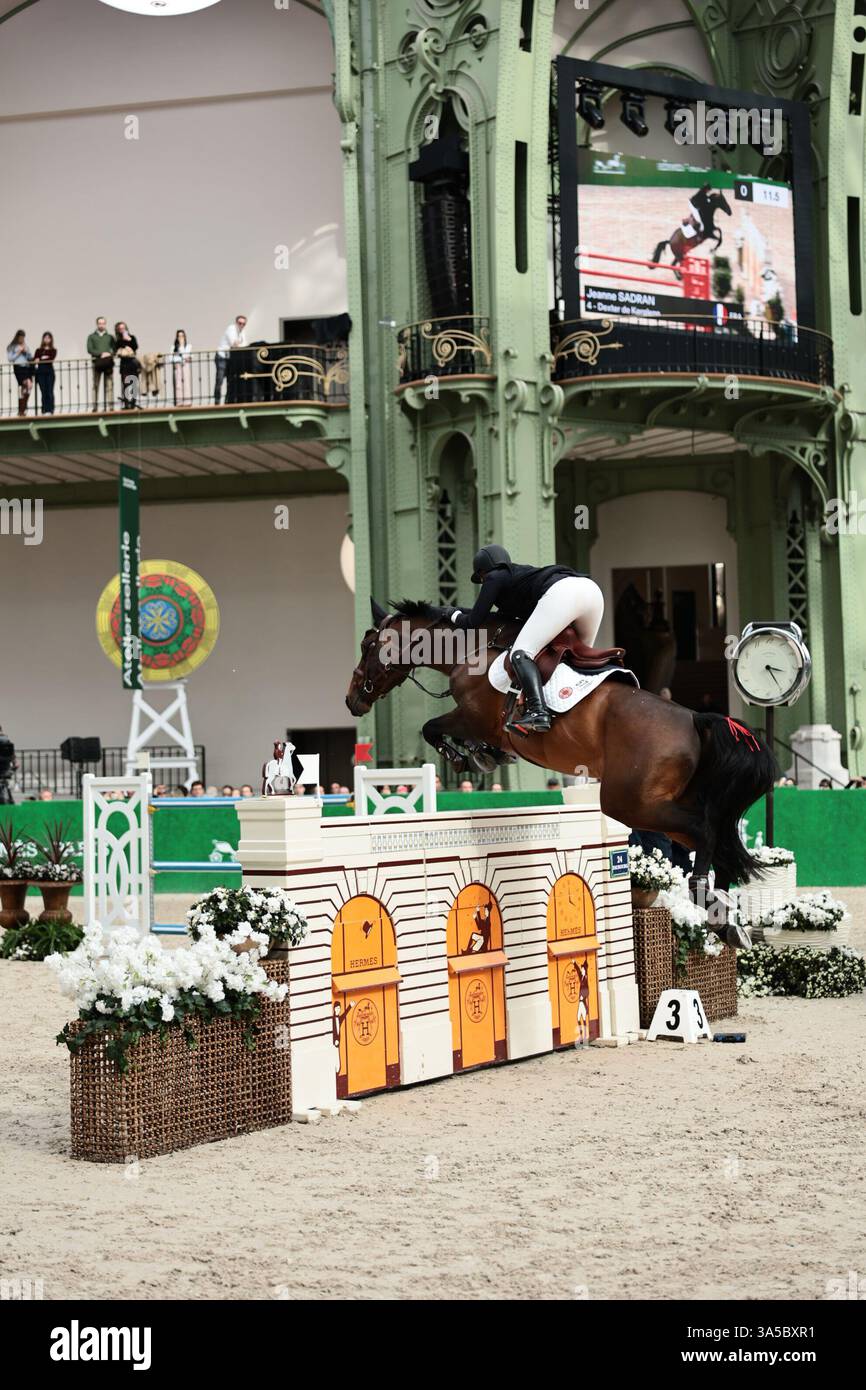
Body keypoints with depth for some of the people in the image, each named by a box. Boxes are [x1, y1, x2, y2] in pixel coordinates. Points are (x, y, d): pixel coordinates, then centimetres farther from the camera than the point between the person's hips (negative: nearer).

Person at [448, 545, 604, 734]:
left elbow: (473, 621, 18)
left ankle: (537, 712, -29)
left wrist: (456, 616, 36)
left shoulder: (494, 578, 18)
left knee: (520, 653, -11)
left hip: (560, 593, -8)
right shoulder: (520, 573, 40)